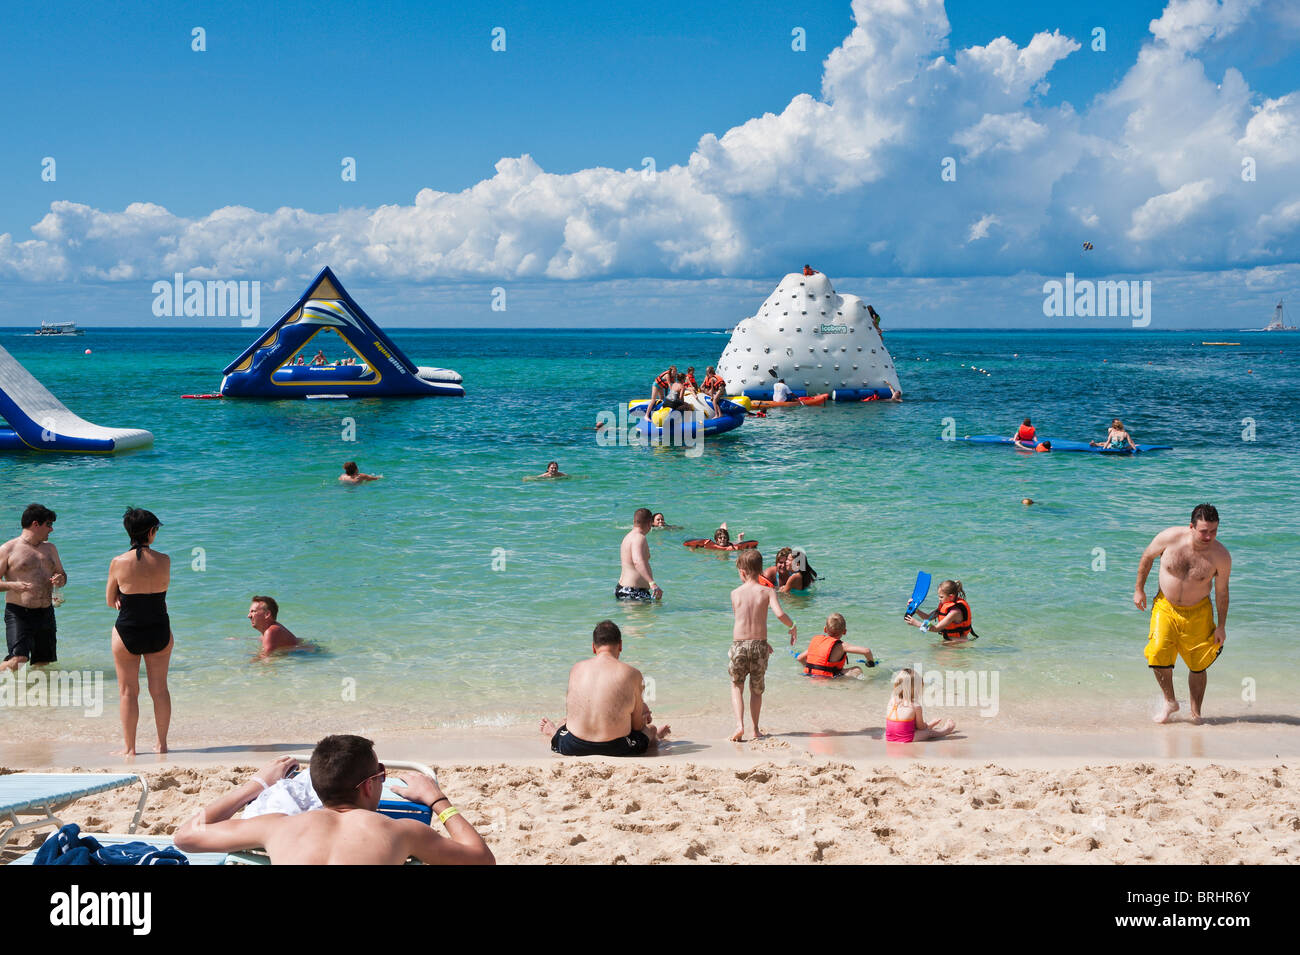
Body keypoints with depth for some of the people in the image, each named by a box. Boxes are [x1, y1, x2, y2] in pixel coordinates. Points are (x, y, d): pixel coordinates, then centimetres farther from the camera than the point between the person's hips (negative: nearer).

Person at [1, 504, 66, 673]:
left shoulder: (50, 548, 16)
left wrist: (60, 580, 2)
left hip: (46, 614, 6)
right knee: (18, 662, -20)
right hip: (18, 614, -6)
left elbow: (62, 574, 25)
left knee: (43, 663, 5)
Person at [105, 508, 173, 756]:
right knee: (159, 689, 13)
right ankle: (162, 744, 20)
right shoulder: (164, 561, -8)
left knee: (128, 691, 8)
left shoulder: (119, 563, -11)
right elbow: (161, 592, 5)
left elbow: (110, 601, 0)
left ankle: (129, 747, 11)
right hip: (159, 631, 2)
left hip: (127, 632, -2)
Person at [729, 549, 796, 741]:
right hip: (759, 645, 0)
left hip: (739, 644, 0)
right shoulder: (767, 592, -3)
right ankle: (756, 729, 23)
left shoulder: (735, 593, 3)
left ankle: (739, 725, -5)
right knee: (757, 689, 16)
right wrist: (793, 627, 3)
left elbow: (740, 619, 11)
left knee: (737, 686, 14)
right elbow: (780, 614, -18)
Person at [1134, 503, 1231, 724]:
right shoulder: (1169, 538, -18)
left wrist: (1221, 626, 1)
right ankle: (1170, 702, 8)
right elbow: (1147, 556, 2)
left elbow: (1221, 591, -4)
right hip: (1165, 606, 0)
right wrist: (1139, 589, 6)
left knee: (1198, 665, 3)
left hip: (1198, 613, 0)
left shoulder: (1221, 556, -16)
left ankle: (1196, 713, 22)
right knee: (1157, 654, -15)